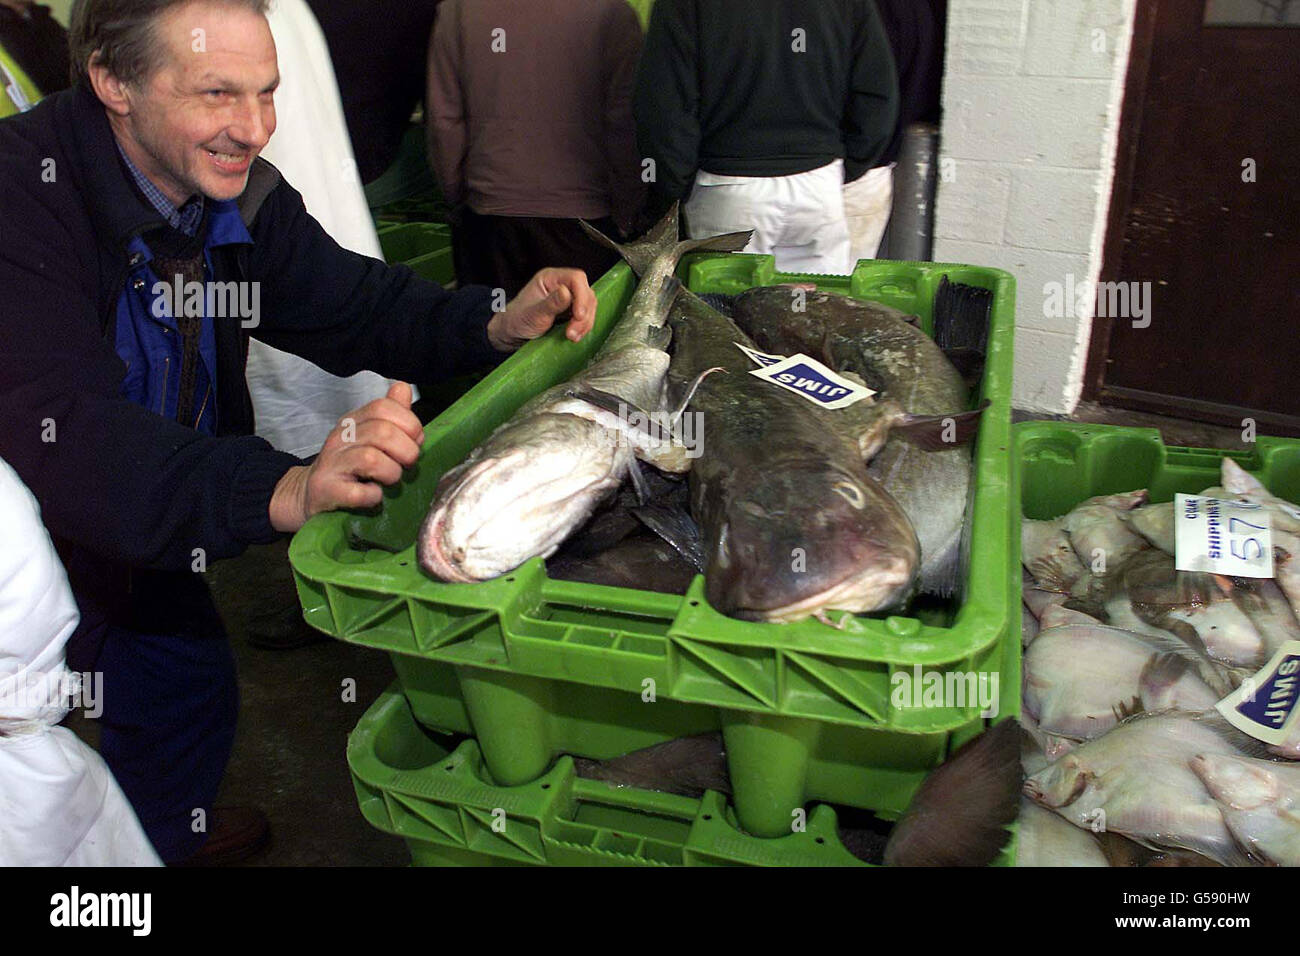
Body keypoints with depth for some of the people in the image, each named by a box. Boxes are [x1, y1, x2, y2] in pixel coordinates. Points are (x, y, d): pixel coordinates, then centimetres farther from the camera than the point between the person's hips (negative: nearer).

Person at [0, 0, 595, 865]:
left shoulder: (243, 195, -11)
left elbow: (352, 302, -4)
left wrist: (495, 325, -22)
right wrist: (283, 491, -56)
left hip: (140, 541, 7)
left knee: (194, 692, 23)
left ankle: (164, 835, 53)